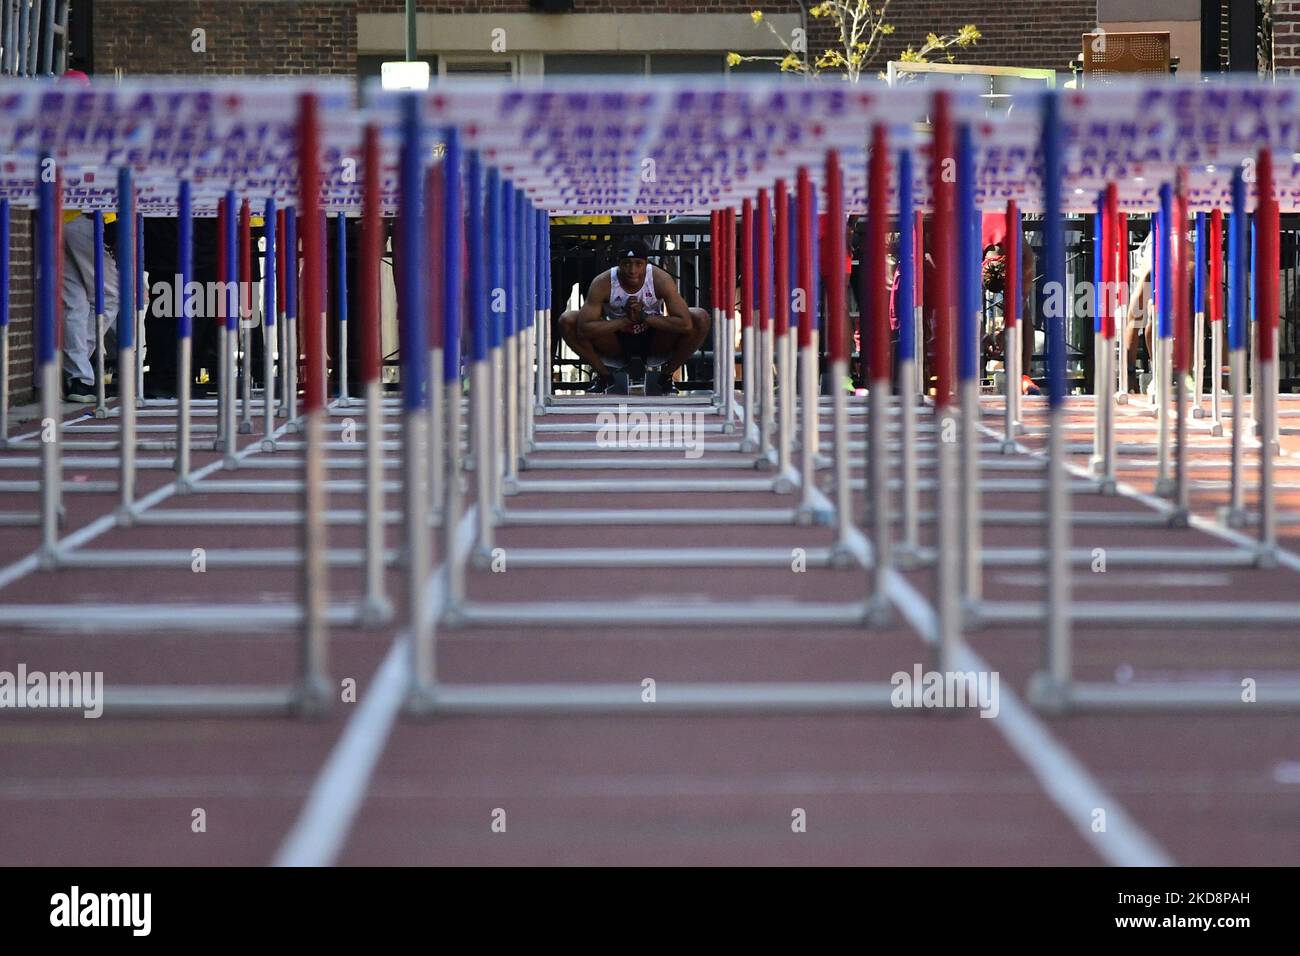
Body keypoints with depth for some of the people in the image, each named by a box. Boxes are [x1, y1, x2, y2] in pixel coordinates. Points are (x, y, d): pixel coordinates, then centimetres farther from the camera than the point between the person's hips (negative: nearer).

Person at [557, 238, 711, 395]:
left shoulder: (661, 280, -24)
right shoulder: (602, 284, -24)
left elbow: (685, 323, -30)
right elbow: (583, 329, -31)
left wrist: (644, 317, -32)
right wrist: (626, 320, -34)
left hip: (654, 342, 0)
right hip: (616, 344, 0)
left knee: (701, 319, -25)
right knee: (567, 320, -24)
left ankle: (665, 376, -4)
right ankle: (605, 376, -3)